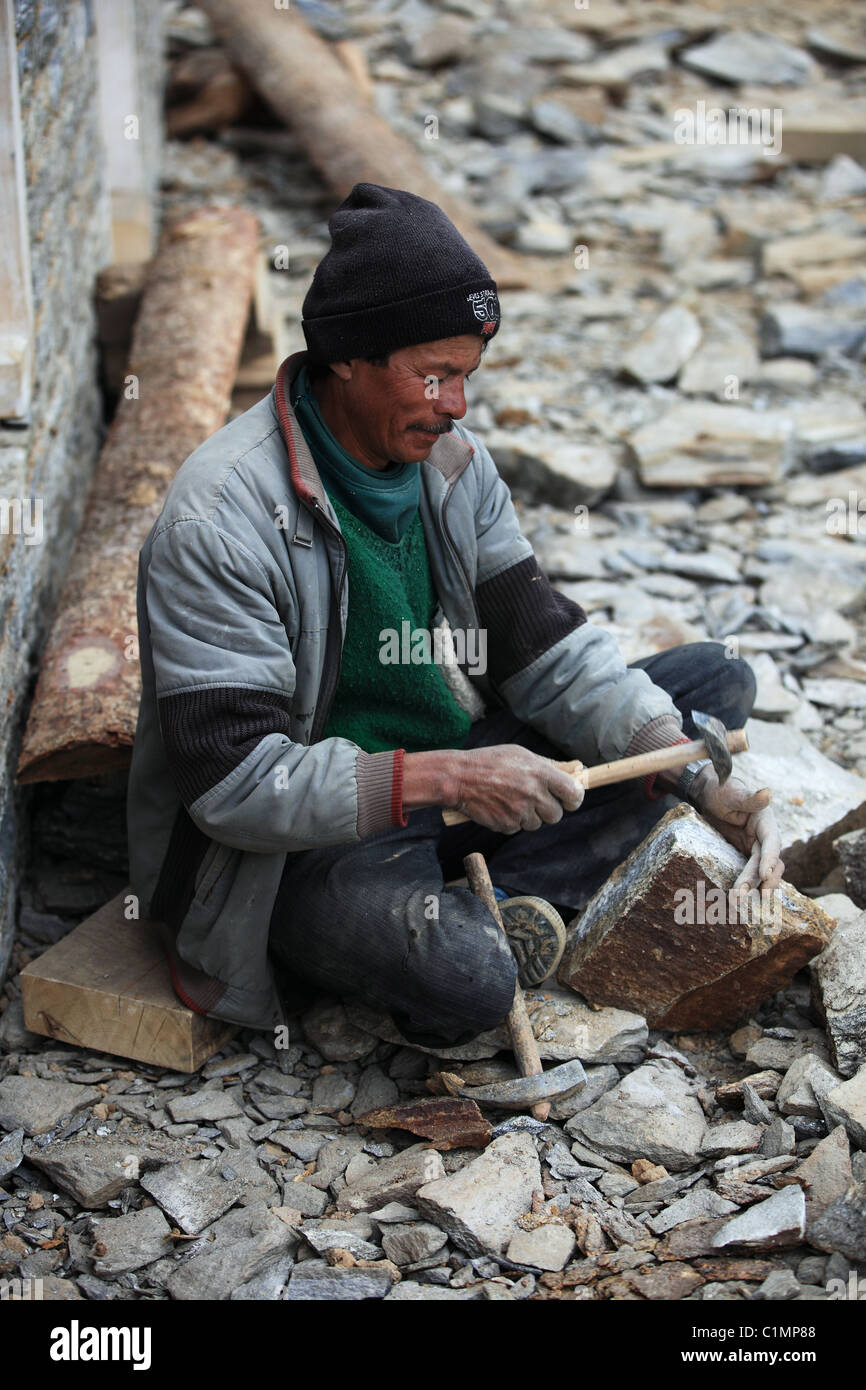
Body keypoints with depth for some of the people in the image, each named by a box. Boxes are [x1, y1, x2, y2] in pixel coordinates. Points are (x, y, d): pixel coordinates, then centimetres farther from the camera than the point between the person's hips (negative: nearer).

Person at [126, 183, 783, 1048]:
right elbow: (231, 781, -25)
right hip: (303, 842, -8)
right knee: (464, 978, -40)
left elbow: (548, 649, -1)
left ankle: (502, 898, -12)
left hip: (452, 771, 8)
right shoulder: (219, 521, -23)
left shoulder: (452, 466, 0)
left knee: (716, 682, 0)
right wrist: (438, 779, -34)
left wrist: (704, 781, -15)